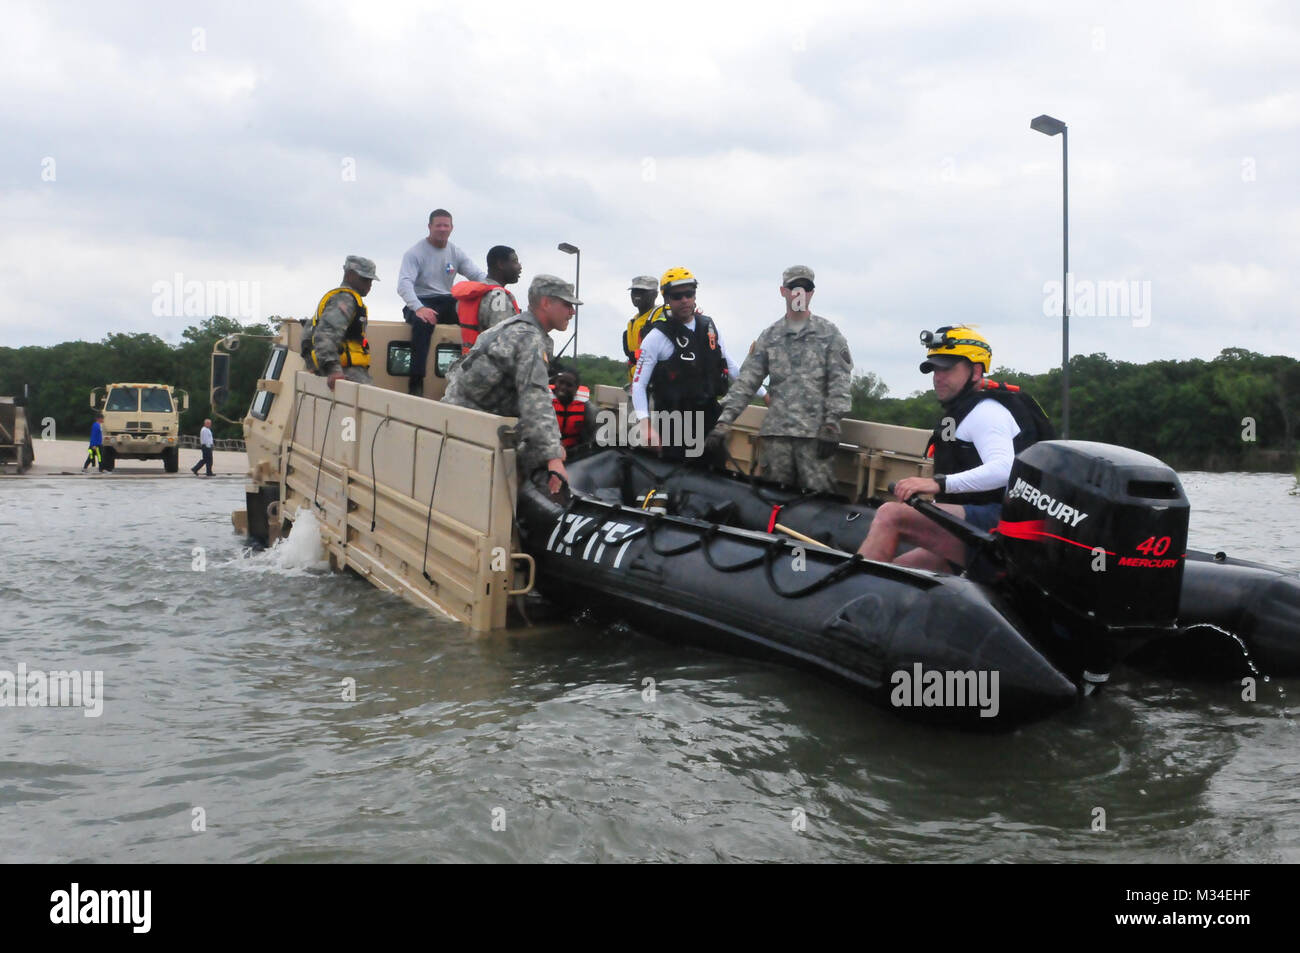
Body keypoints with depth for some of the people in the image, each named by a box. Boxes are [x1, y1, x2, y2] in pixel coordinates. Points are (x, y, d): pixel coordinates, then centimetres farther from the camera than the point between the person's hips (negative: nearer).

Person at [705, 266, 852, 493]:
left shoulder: (829, 334, 8)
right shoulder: (769, 336, 15)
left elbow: (840, 382, 1)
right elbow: (746, 381, 10)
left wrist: (832, 425, -10)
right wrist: (724, 421, -1)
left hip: (814, 433, -3)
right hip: (775, 432, 3)